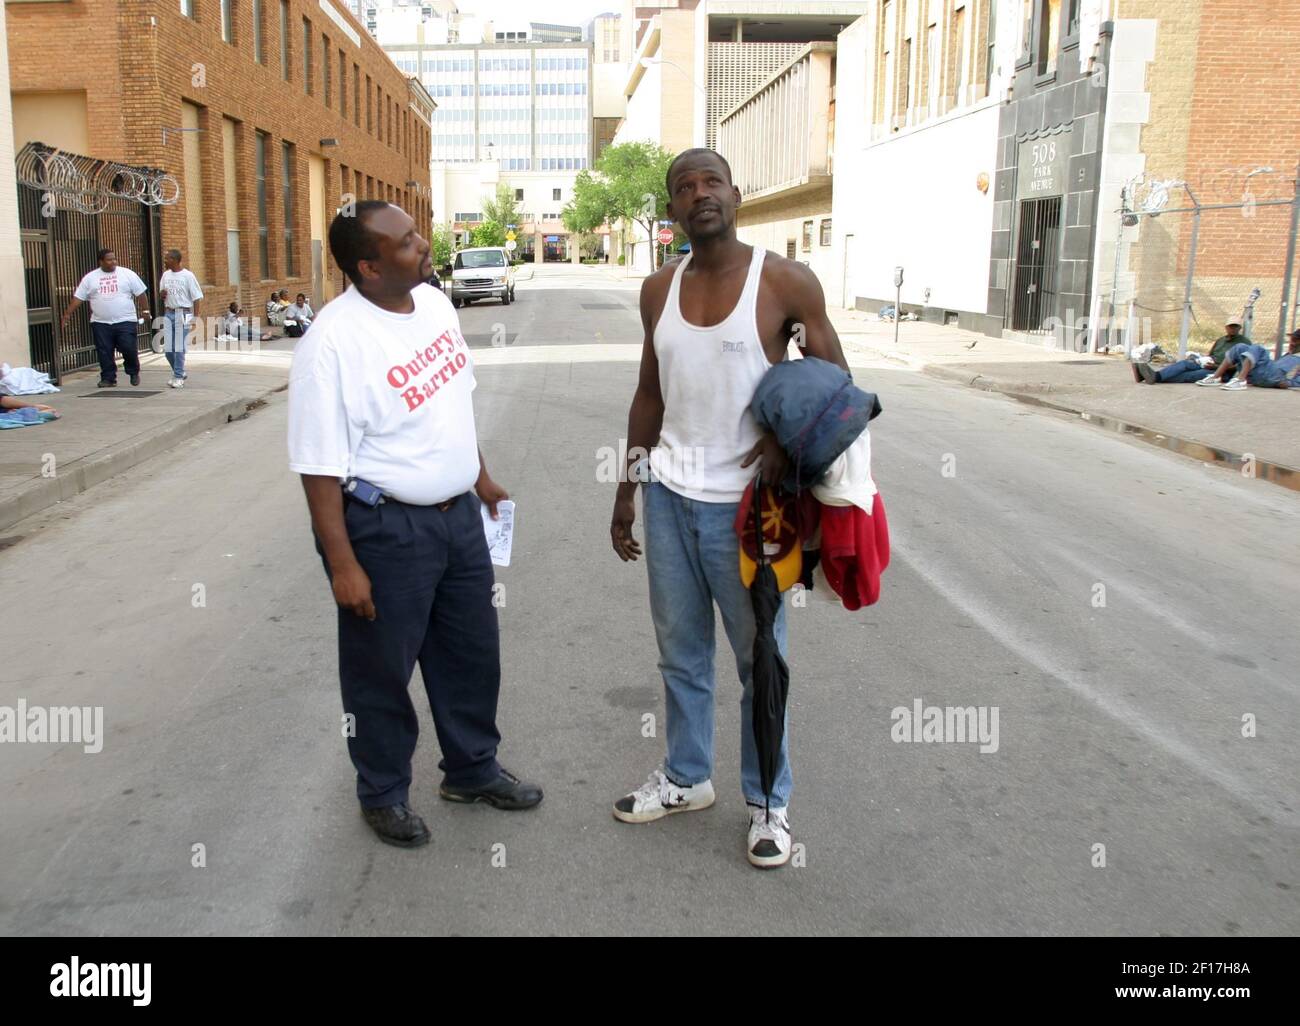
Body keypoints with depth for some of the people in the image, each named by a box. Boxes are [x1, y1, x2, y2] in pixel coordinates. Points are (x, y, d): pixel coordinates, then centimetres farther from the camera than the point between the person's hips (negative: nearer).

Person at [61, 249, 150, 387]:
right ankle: (108, 379, 12)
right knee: (104, 352, 2)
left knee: (129, 348, -7)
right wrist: (66, 315, 2)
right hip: (101, 323, 2)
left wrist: (145, 310, 2)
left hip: (125, 321, -2)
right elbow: (78, 298, 6)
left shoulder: (127, 273, 3)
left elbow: (140, 293, 6)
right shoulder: (90, 278, 7)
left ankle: (134, 373, 17)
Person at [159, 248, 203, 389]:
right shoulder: (166, 275, 10)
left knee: (179, 347, -5)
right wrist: (162, 295, -4)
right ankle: (180, 372, 22)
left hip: (183, 313, -6)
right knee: (168, 348, 4)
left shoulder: (187, 275, -7)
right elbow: (162, 294, 21)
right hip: (169, 313, 6)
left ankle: (178, 377, 4)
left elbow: (196, 298, -6)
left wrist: (195, 317, -11)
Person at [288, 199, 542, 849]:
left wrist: (479, 474, 21)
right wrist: (343, 564, -20)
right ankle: (383, 795, 33)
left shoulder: (434, 303, 2)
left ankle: (472, 770, 41)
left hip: (458, 513, 8)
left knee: (472, 650, 20)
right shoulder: (332, 343, -22)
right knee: (382, 671, 10)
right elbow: (320, 466, -20)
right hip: (384, 528, -7)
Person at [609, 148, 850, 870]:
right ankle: (686, 778, 34)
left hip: (741, 503, -4)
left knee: (760, 658, 7)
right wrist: (627, 489, 13)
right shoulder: (659, 290, 7)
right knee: (680, 652, 16)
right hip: (669, 495, 5)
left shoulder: (785, 282, -8)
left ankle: (769, 802, 24)